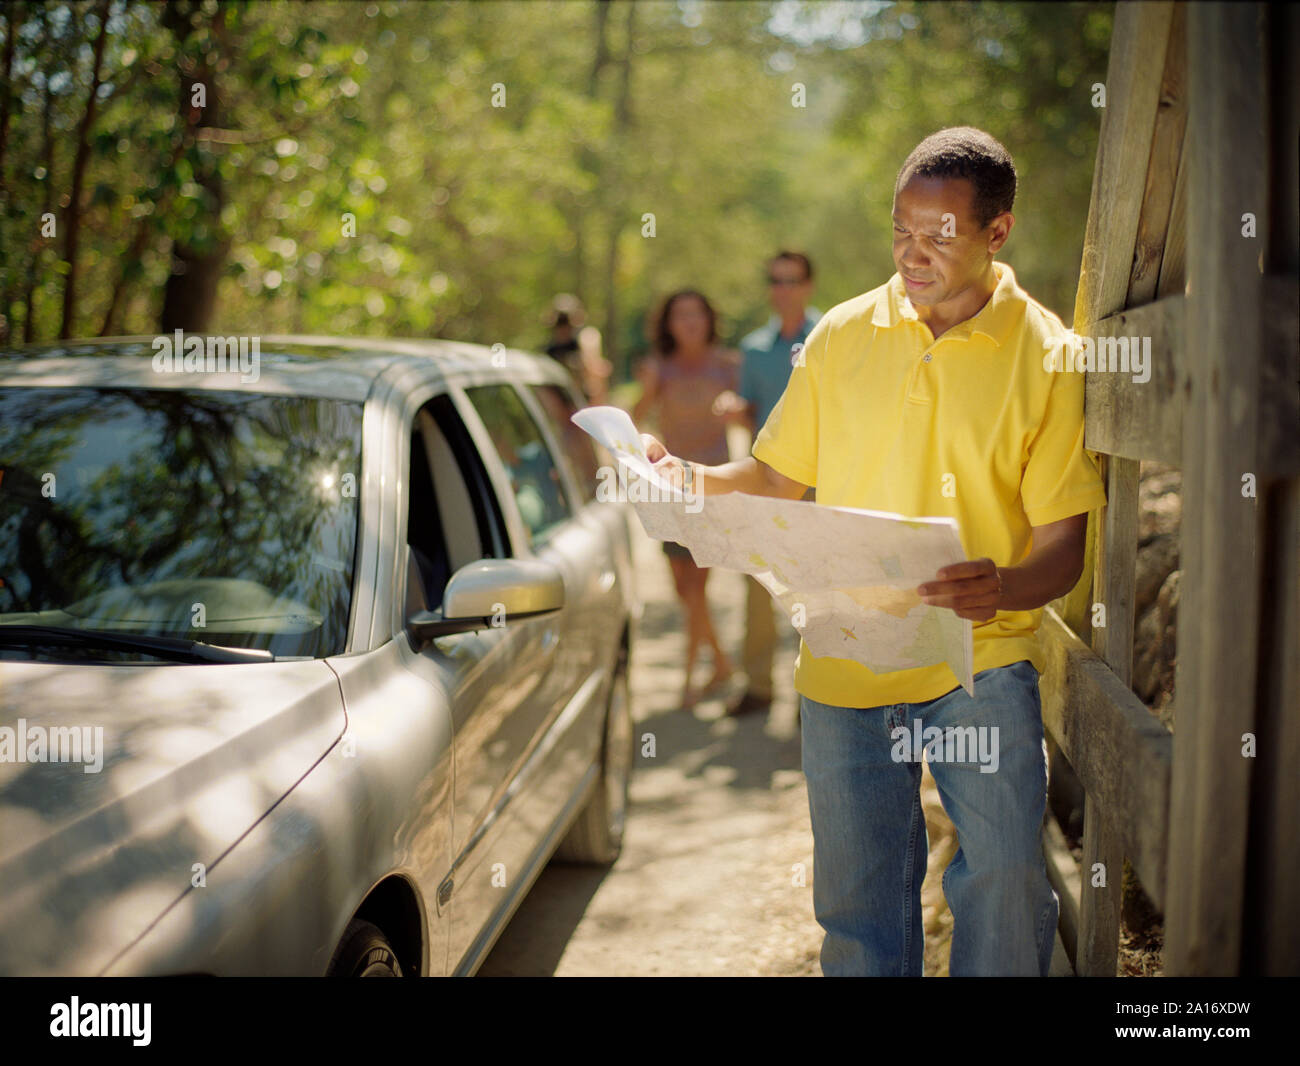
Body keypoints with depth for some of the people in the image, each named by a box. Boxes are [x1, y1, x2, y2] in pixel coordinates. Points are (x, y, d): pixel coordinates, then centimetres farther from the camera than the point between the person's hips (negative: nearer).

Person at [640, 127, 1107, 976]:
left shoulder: (1046, 356, -3)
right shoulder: (843, 335, 5)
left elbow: (1062, 546, -6)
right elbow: (777, 476, 13)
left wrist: (1002, 588, -28)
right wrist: (689, 480, -7)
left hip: (983, 659, -2)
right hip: (846, 660, 2)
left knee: (1007, 879, -11)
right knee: (859, 900, 8)